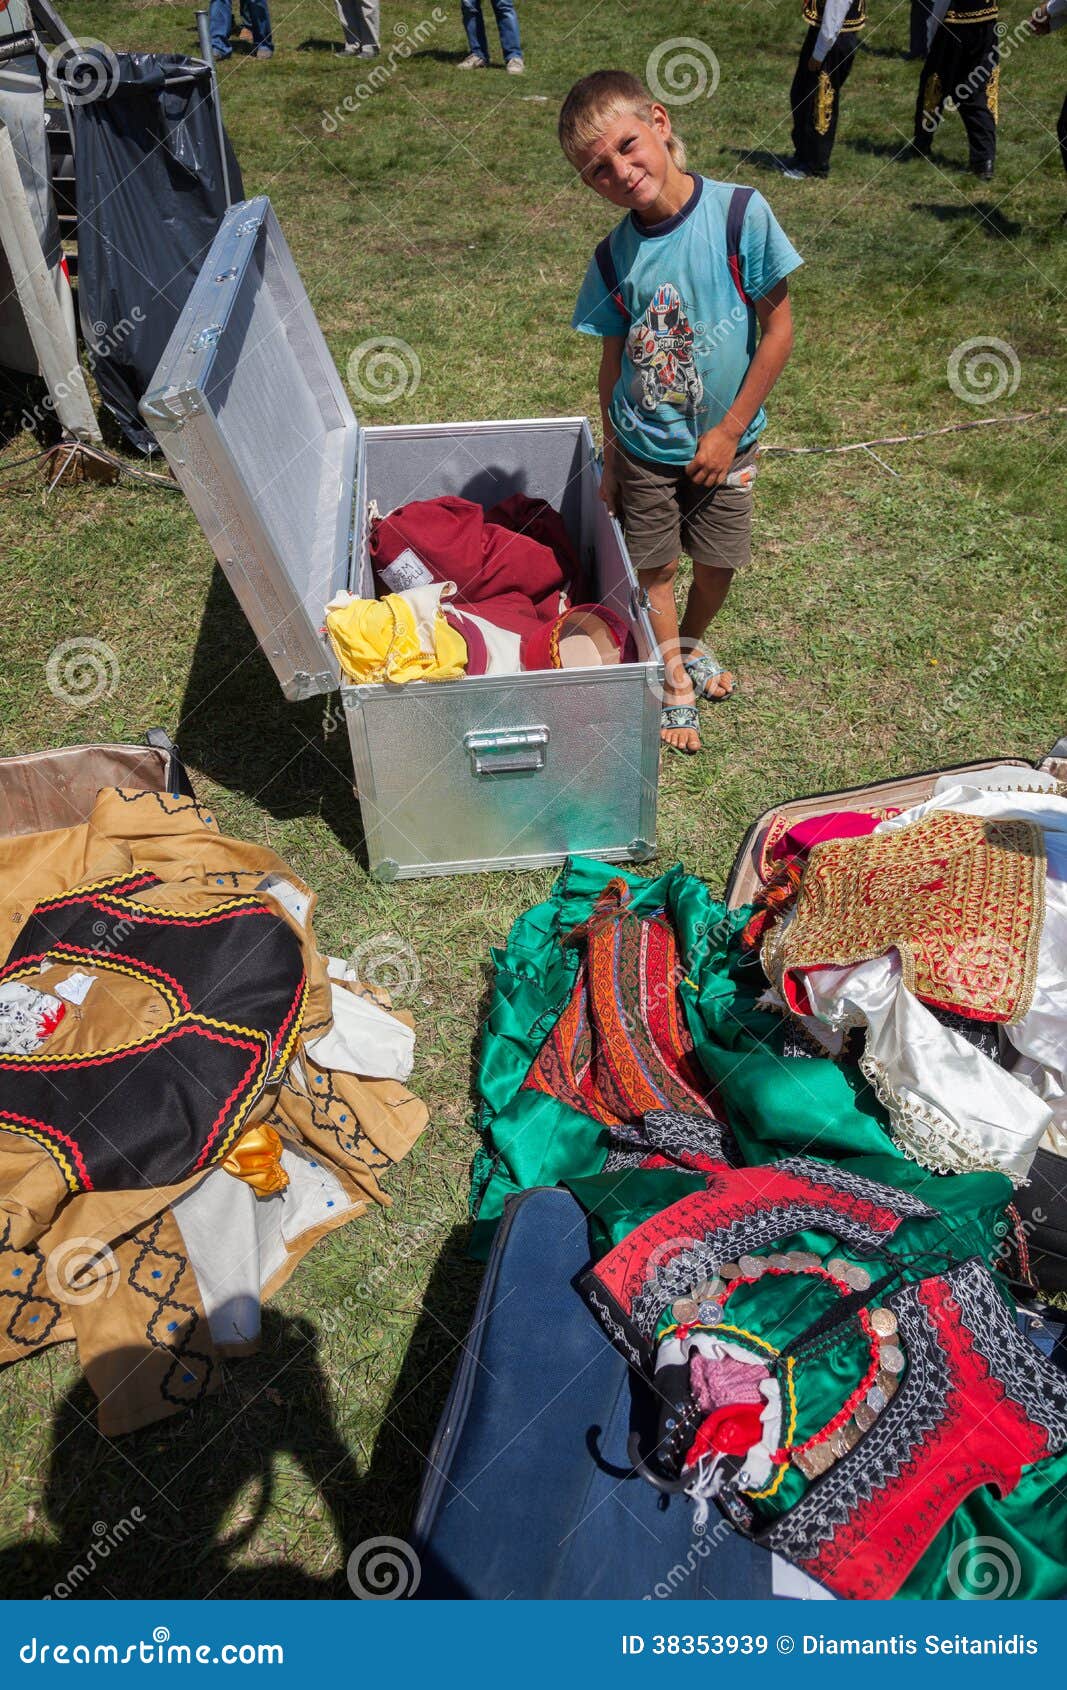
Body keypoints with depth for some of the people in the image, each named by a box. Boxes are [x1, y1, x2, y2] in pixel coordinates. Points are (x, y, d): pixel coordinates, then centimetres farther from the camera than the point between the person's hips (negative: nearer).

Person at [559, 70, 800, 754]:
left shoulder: (740, 212, -17)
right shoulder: (614, 257, -10)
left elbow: (779, 329, -12)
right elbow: (614, 359, 1)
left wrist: (731, 429, -12)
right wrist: (610, 459, 6)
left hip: (725, 442, 0)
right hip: (644, 447, 1)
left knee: (718, 562, 15)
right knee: (655, 569, 10)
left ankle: (691, 645, 46)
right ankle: (676, 683, 33)